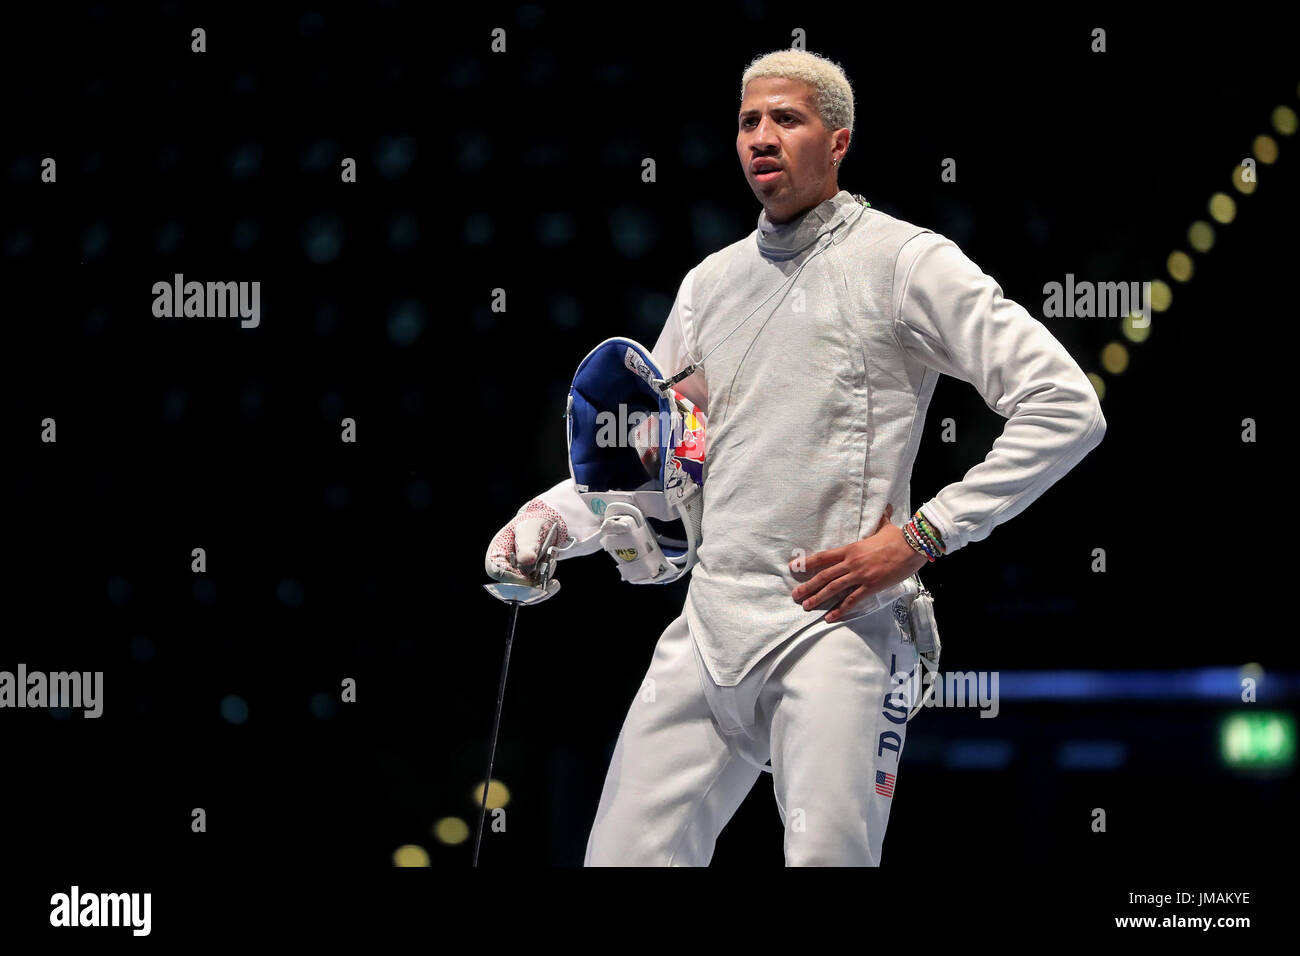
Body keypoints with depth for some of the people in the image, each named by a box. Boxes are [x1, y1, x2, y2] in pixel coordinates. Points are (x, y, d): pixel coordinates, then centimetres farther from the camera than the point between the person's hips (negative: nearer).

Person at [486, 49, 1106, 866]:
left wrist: (922, 536, -13)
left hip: (837, 621, -6)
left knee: (826, 857, -17)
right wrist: (552, 517, 4)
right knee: (627, 858, 1)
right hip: (710, 625, 6)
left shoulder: (904, 260, -4)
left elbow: (1066, 408, -10)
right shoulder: (713, 280, 16)